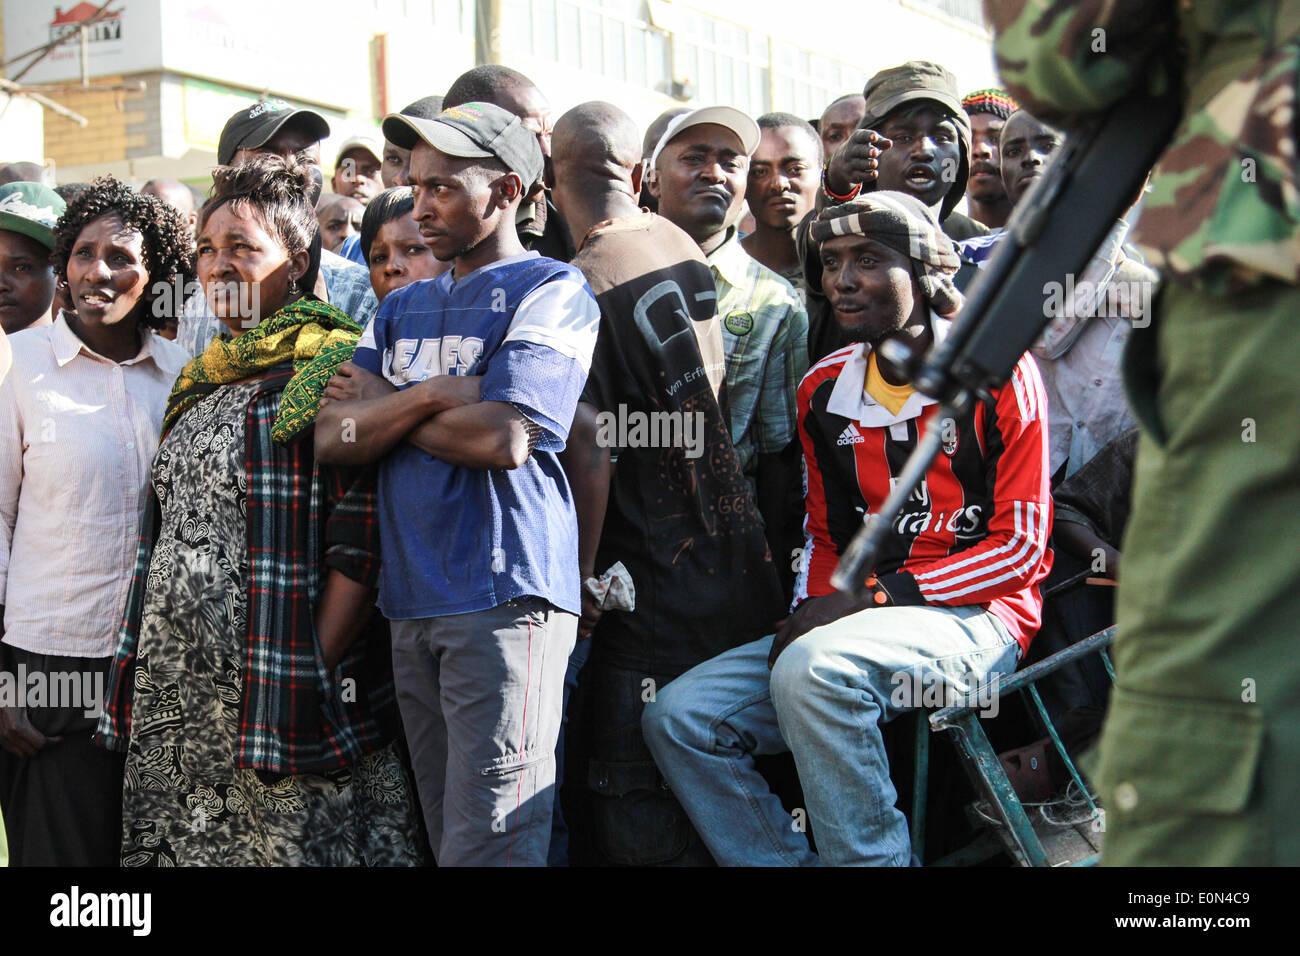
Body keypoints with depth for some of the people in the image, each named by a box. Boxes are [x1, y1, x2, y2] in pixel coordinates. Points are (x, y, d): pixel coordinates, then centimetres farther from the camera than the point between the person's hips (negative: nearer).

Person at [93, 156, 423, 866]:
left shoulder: (330, 369, -7)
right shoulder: (203, 382, 18)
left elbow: (361, 542, -14)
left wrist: (313, 671, -20)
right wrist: (142, 672, 15)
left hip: (273, 702, -7)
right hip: (170, 701, 7)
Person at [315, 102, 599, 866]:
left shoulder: (551, 292, -1)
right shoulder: (403, 309, 21)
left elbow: (503, 437, -15)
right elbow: (334, 438, 9)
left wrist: (383, 411, 1)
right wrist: (431, 394, -7)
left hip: (504, 598, -7)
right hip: (412, 602, 7)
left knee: (489, 844, -10)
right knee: (444, 833, 10)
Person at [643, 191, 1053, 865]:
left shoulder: (998, 373, -5)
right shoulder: (824, 391, 12)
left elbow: (1021, 544, -8)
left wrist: (873, 597, -16)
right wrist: (813, 613, -3)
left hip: (976, 622, -6)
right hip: (855, 627, 6)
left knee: (813, 670, -36)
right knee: (678, 717, -11)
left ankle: (870, 857, -20)